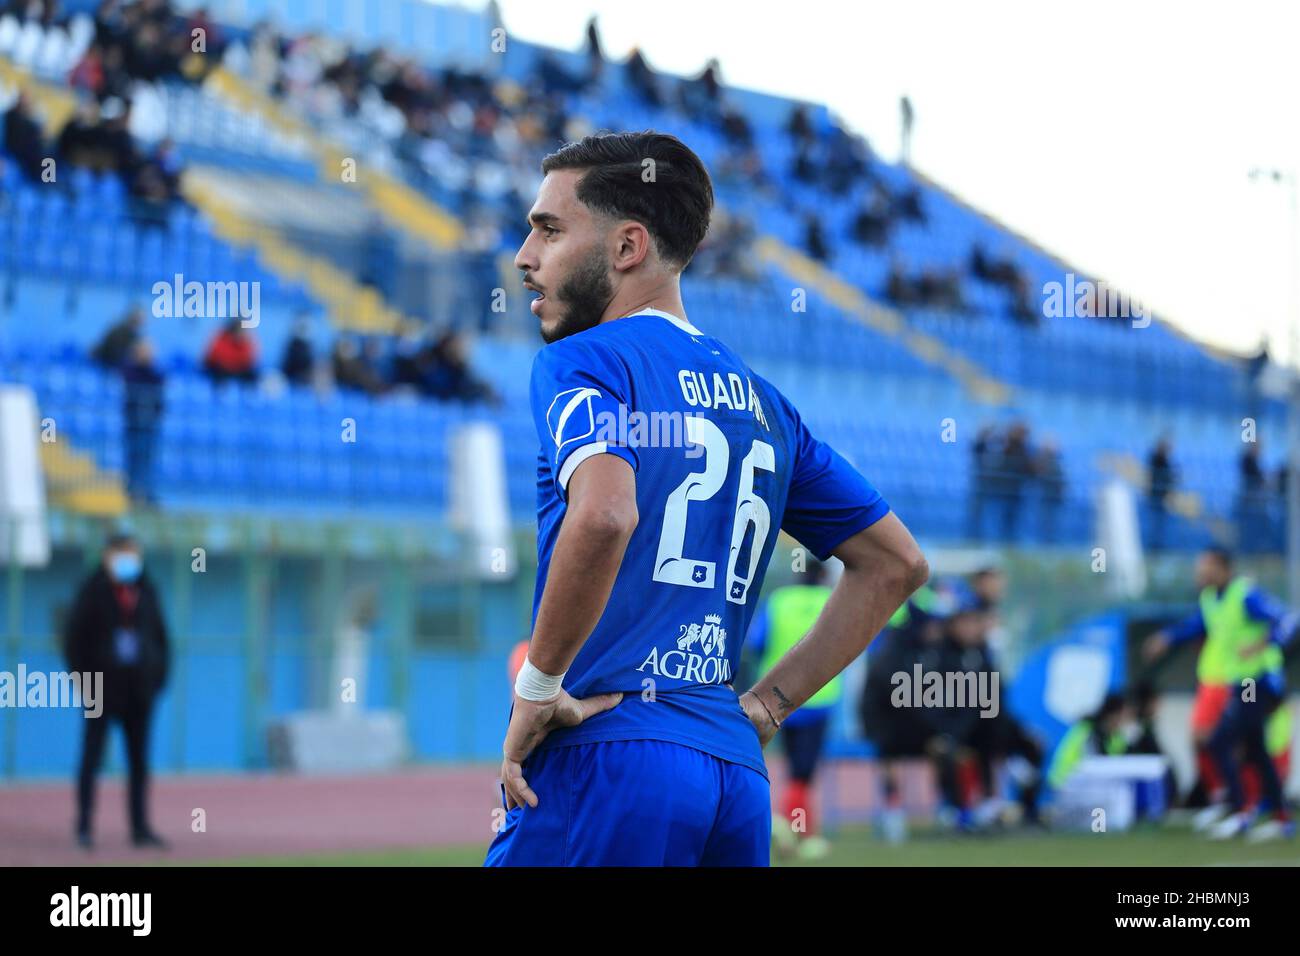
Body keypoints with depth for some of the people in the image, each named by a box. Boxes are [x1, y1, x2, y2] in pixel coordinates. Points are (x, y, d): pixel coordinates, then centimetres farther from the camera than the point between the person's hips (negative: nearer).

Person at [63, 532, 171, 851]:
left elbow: (160, 636, 15)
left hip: (140, 692, 4)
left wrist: (158, 677, 5)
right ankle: (85, 827, 2)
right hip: (102, 690, -4)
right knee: (92, 757, -2)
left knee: (139, 761, 6)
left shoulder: (146, 593, 8)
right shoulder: (93, 592, -3)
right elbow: (74, 638, -3)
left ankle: (140, 828, 10)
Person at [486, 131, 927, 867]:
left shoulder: (582, 361, -1)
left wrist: (538, 684, -12)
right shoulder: (759, 400, 21)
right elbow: (897, 563, 25)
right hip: (740, 778, 7)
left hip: (609, 759, -7)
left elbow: (602, 514, -23)